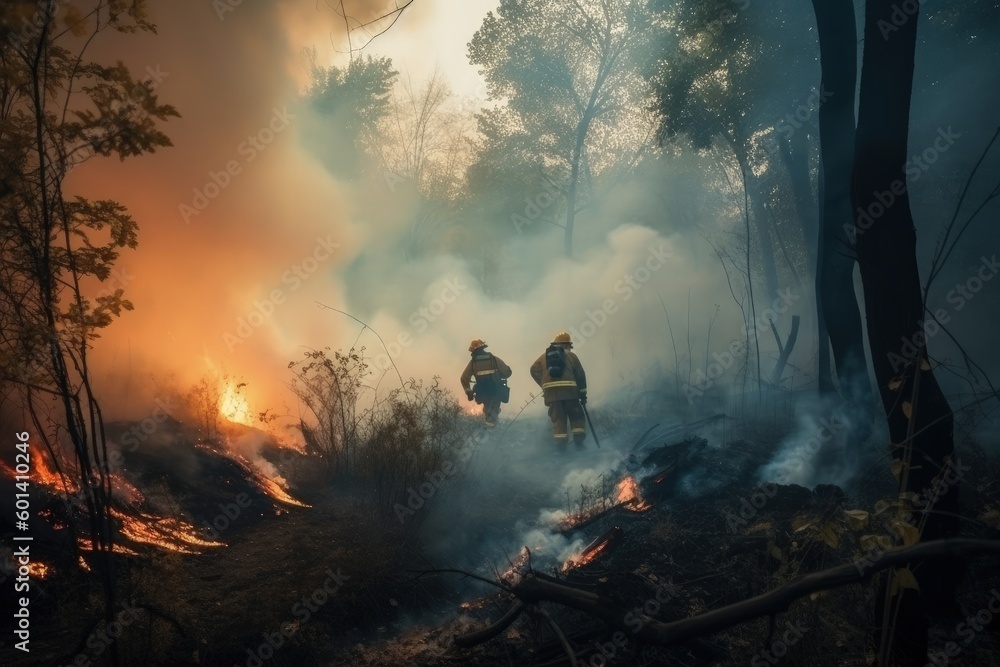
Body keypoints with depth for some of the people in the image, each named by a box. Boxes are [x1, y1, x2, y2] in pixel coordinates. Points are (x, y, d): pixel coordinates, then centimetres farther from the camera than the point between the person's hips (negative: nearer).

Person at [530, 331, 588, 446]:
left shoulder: (544, 356, 18)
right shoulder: (571, 355, 13)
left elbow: (534, 370, 9)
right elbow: (580, 374, 9)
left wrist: (543, 384, 14)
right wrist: (582, 393, 13)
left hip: (551, 391, 2)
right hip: (569, 390, -2)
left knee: (558, 417, 5)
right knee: (576, 416, 11)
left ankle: (561, 444, -3)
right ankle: (579, 439, 0)